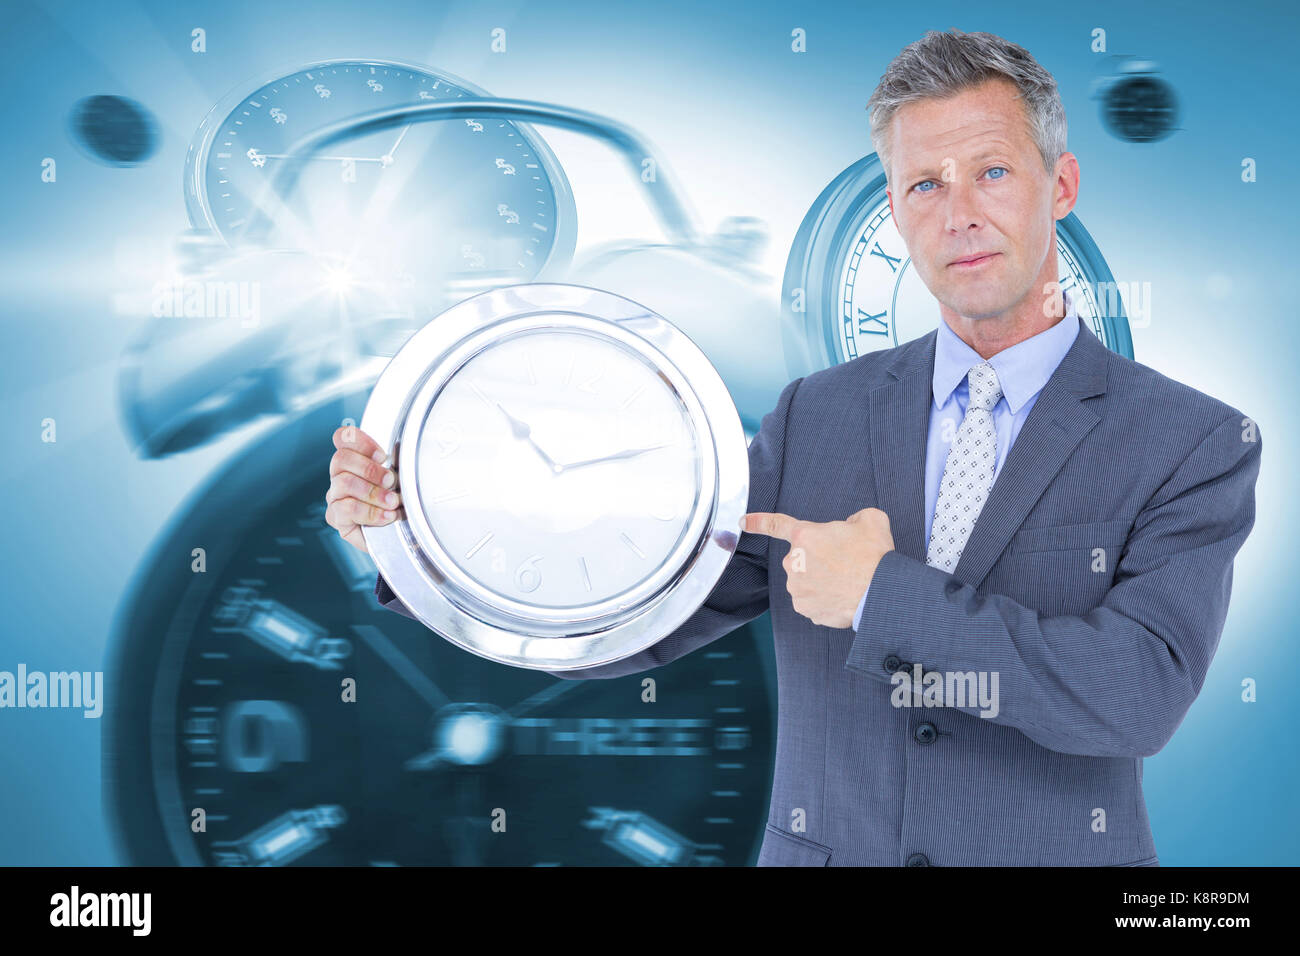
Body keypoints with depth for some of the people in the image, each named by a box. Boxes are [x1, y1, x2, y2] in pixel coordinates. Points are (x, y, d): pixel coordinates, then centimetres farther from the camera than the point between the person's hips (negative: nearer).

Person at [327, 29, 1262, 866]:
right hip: (817, 847, 2)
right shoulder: (818, 415, 0)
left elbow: (1139, 696, -20)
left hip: (1056, 850, -2)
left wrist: (884, 592, -18)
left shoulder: (1197, 443, -8)